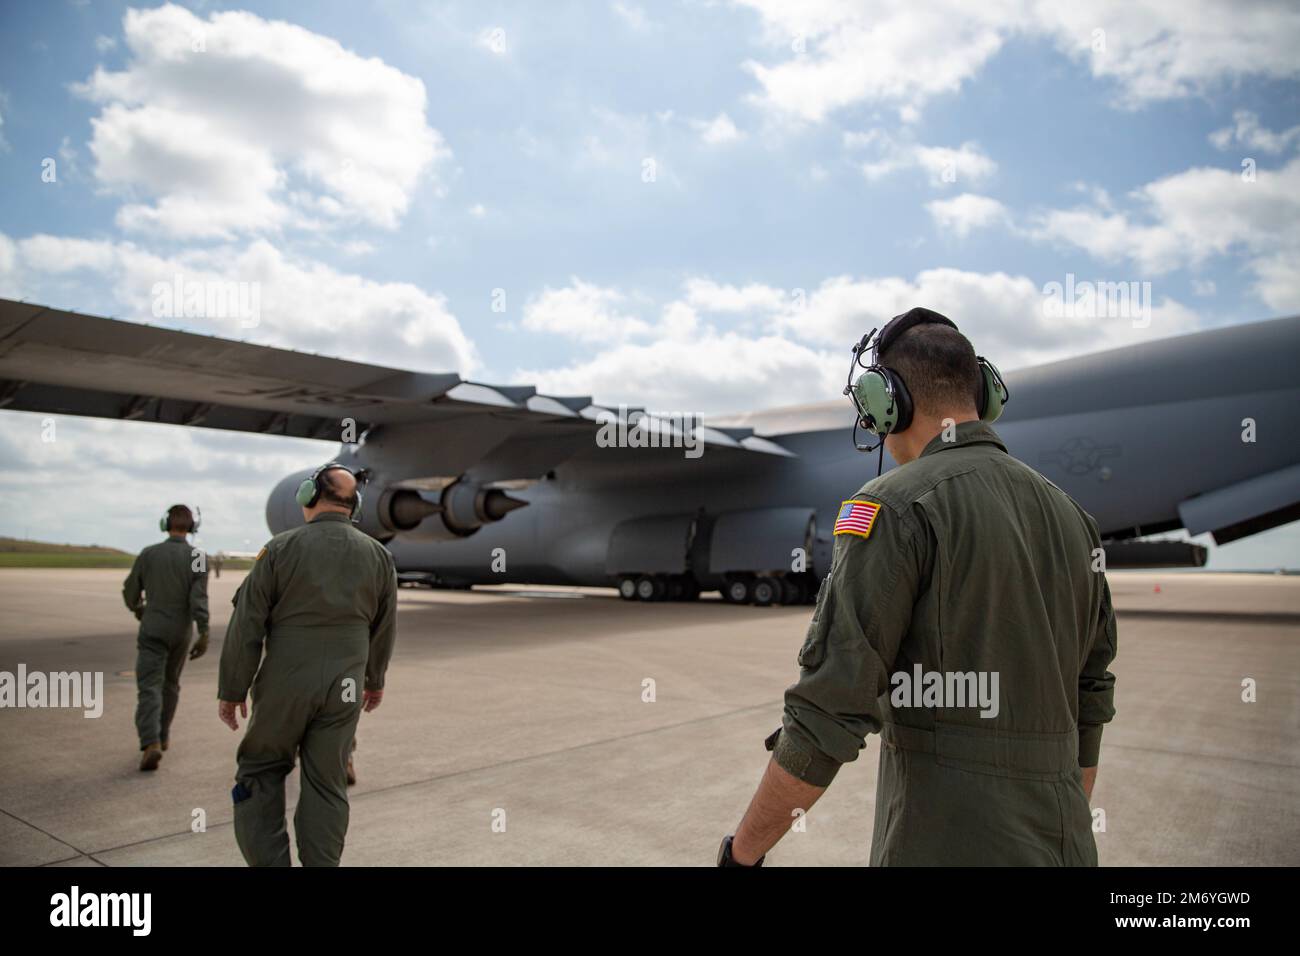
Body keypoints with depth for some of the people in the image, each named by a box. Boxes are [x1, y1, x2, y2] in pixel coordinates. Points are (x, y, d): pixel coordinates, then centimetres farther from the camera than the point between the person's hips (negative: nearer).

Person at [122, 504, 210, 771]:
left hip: (152, 630, -1)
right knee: (170, 683, 21)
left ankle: (151, 744, -21)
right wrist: (204, 634, -17)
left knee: (149, 688, -5)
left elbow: (130, 591, 5)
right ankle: (163, 735, 33)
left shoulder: (148, 554, -4)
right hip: (180, 632, 1)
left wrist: (137, 609, 27)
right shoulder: (196, 557, -8)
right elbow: (199, 598, -18)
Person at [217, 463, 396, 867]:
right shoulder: (378, 555, 0)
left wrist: (231, 689, 3)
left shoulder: (281, 548, -9)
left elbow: (247, 626, -7)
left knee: (260, 773, 16)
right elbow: (384, 630, 10)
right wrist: (375, 679, 24)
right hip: (344, 691, 2)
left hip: (285, 685, -2)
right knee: (327, 787, 11)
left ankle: (268, 862, 12)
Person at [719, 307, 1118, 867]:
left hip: (943, 847, -7)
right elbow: (1087, 700, 15)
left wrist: (741, 852, -7)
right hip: (1061, 845, 7)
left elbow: (827, 714, -20)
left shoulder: (894, 507, -14)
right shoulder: (1068, 515, 9)